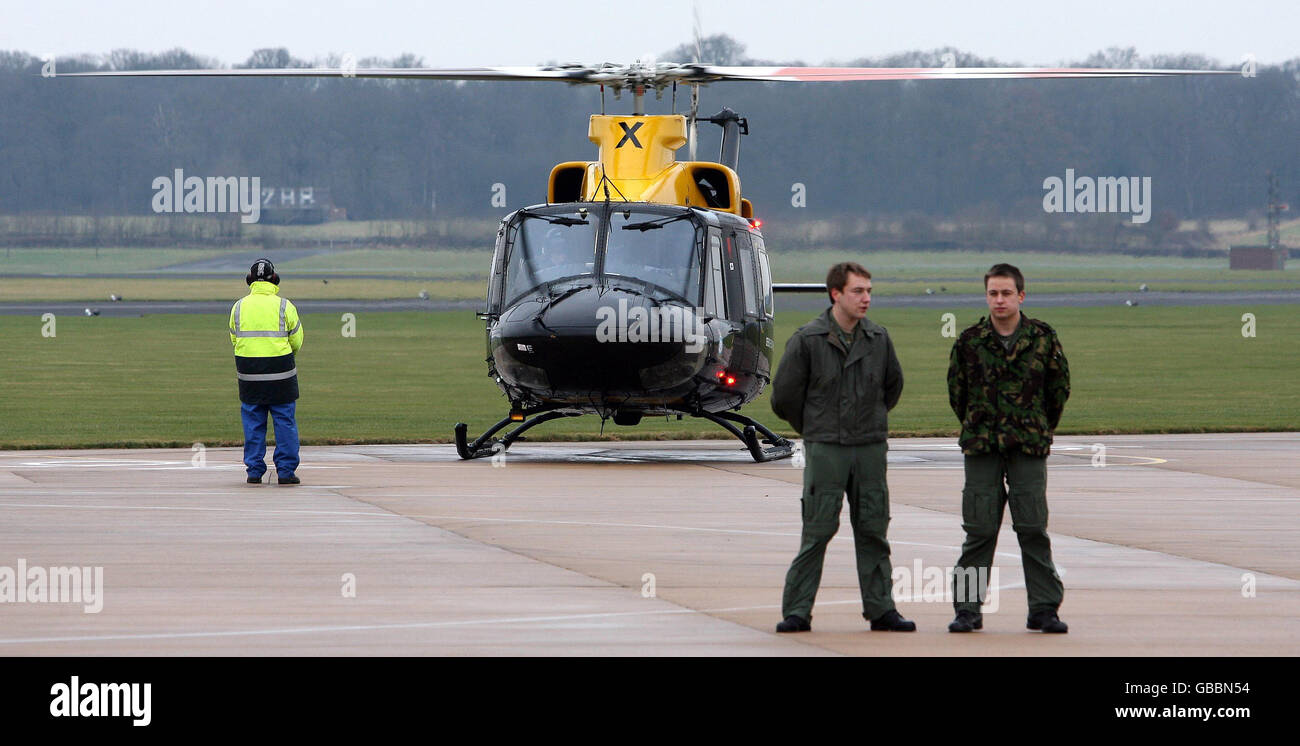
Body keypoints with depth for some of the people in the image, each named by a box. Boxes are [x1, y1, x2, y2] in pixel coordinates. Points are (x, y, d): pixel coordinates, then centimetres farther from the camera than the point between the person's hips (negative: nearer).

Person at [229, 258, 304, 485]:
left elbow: (234, 339, 10)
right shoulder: (284, 306, -4)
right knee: (285, 421, 4)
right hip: (280, 372, -2)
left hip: (248, 372, 2)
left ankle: (254, 470, 7)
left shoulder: (239, 307, 3)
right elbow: (297, 341, 2)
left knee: (253, 423, 8)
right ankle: (286, 471, 3)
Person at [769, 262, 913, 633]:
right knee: (818, 530, -5)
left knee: (873, 530, 6)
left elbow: (893, 384, 23)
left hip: (871, 449, 4)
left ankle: (880, 608, 12)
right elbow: (784, 396, 1)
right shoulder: (807, 340, -6)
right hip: (825, 449, -4)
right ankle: (797, 610, -1)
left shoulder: (878, 338, 6)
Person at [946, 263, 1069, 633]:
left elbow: (1060, 388, 13)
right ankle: (968, 609, 6)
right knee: (979, 530, 0)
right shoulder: (970, 341, 2)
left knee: (1034, 529, -2)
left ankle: (1044, 608, 3)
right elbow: (956, 391, 14)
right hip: (981, 449, 0)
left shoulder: (1043, 338, 2)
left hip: (1029, 449, 0)